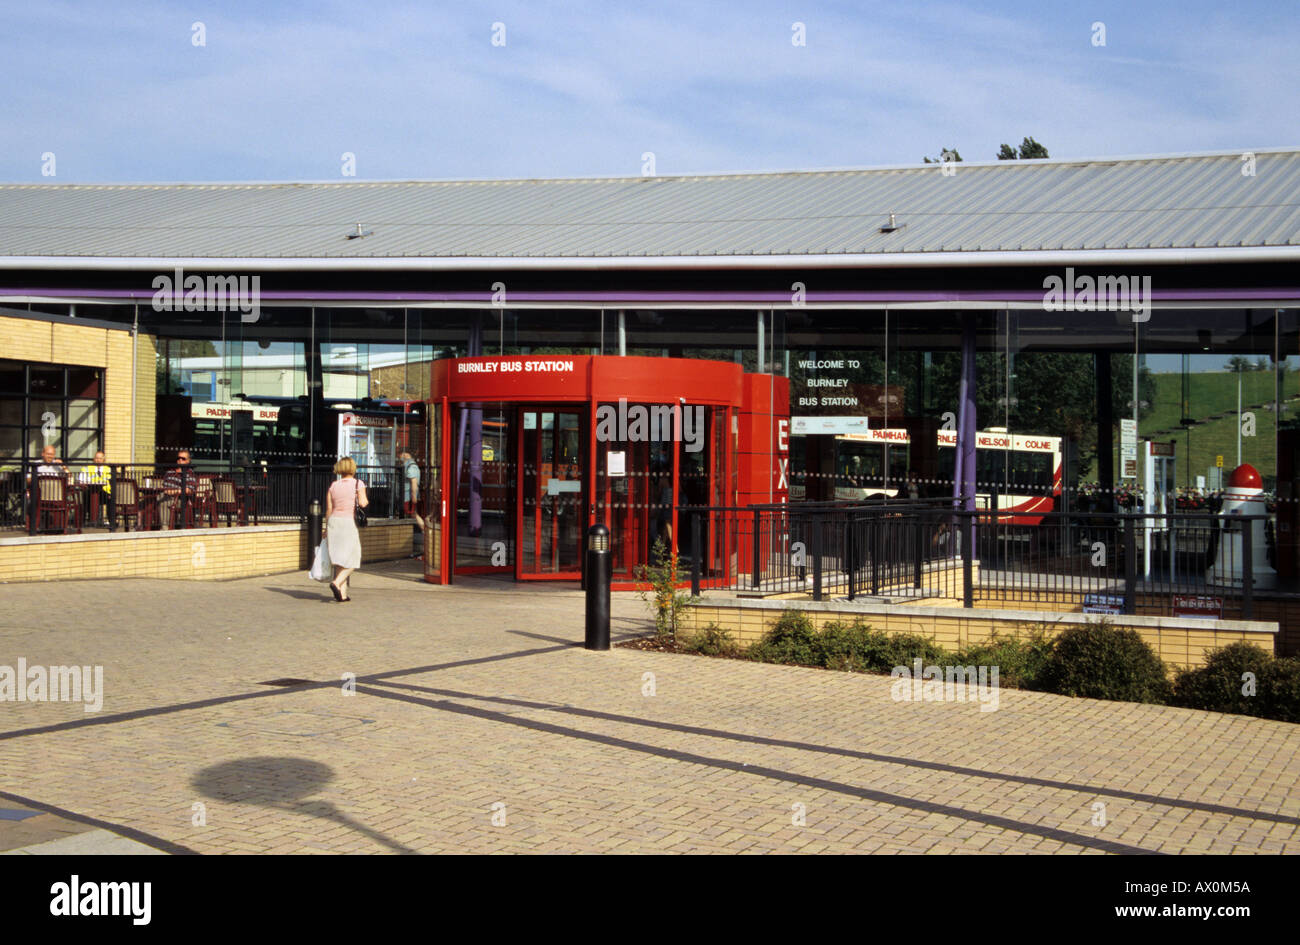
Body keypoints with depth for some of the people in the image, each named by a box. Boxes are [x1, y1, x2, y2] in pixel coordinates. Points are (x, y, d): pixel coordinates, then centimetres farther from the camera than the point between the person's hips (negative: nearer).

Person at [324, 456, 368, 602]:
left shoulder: (333, 485, 9)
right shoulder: (358, 484, -2)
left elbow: (328, 509, 8)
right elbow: (362, 503, -15)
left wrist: (326, 528, 16)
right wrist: (366, 501, 8)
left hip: (333, 521, 5)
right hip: (349, 521, -5)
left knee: (340, 559, 9)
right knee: (352, 559, 3)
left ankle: (343, 593, 7)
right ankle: (337, 583, -18)